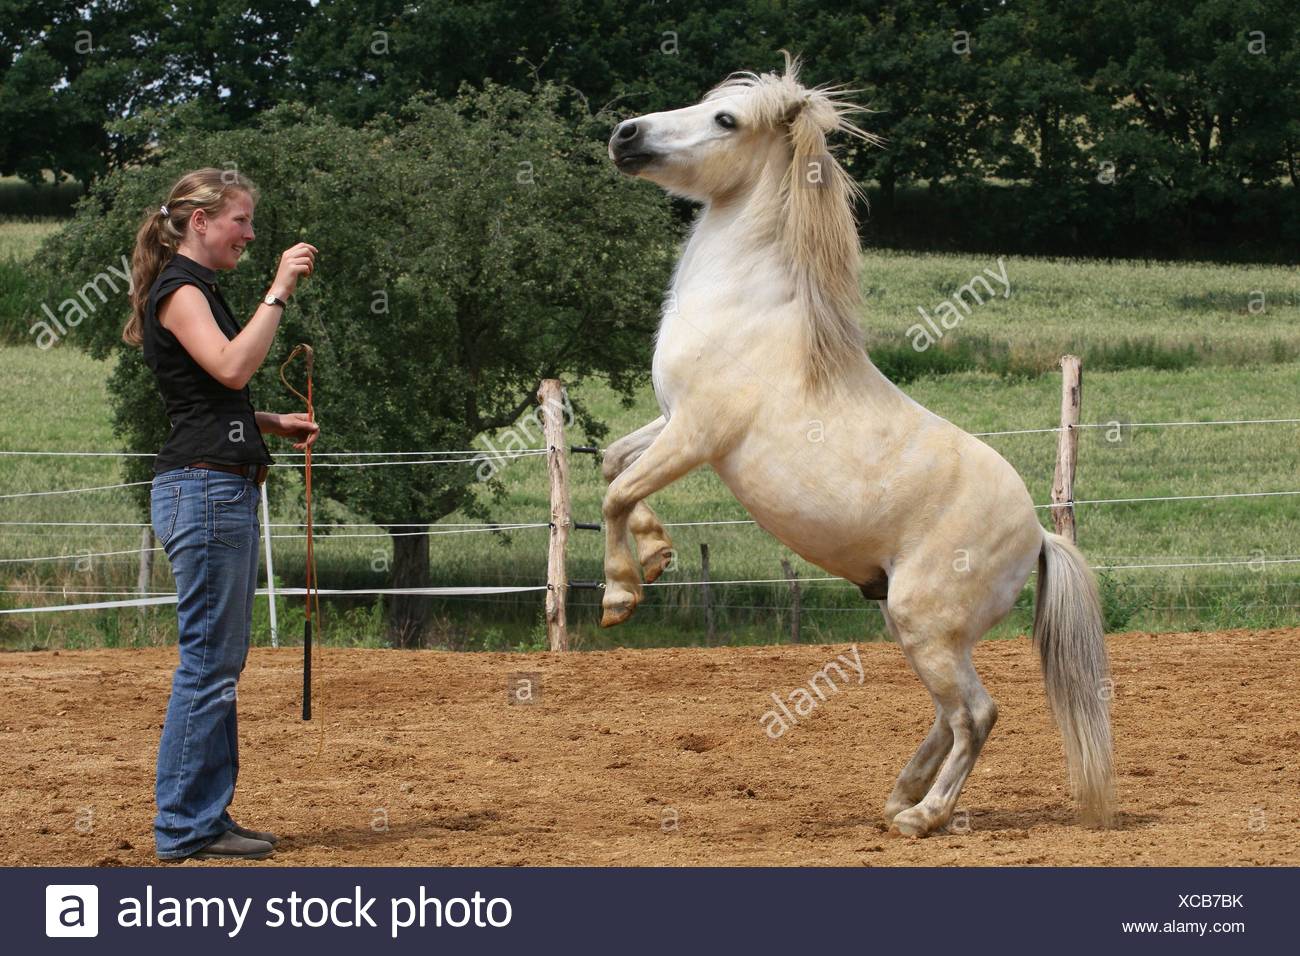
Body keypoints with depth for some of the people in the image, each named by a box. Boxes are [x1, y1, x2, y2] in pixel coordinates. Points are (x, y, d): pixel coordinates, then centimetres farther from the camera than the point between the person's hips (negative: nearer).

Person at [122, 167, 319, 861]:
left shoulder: (197, 291, 21)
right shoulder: (179, 291, -9)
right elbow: (231, 366, -26)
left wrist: (276, 424, 14)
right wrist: (279, 292, -22)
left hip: (223, 490, 10)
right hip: (204, 490, -10)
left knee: (220, 663, 12)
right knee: (208, 661, -8)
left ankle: (204, 818, 16)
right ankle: (186, 828, -5)